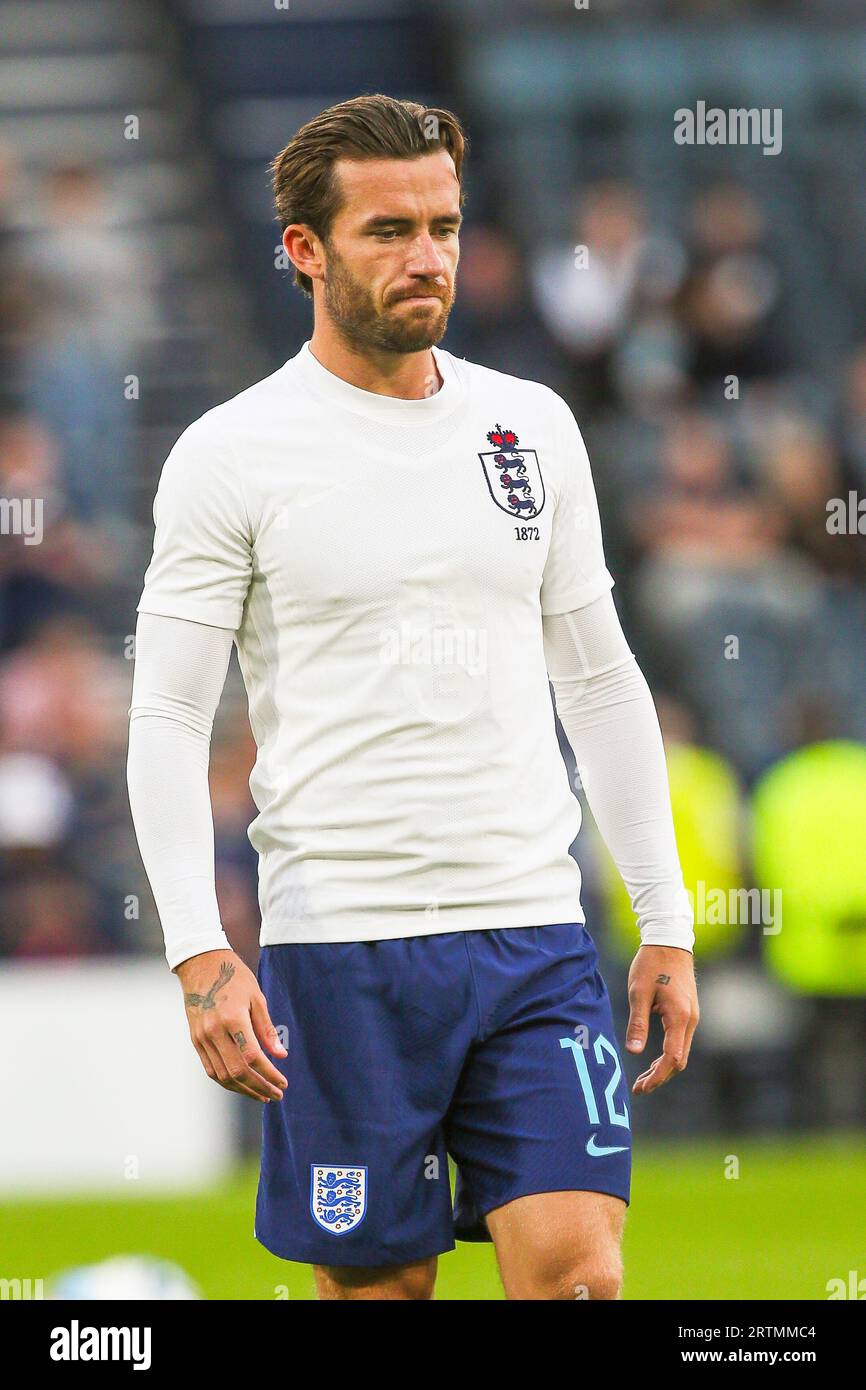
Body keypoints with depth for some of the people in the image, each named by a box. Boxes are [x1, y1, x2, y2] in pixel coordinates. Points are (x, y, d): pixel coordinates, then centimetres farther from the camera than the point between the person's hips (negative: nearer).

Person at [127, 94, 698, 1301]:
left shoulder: (533, 426, 10)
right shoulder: (230, 455, -2)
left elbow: (601, 679, 16)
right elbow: (167, 717, -4)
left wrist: (666, 924, 12)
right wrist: (199, 953, -14)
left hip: (535, 932, 3)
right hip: (341, 949, -3)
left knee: (579, 1277, -8)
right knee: (376, 1285, 2)